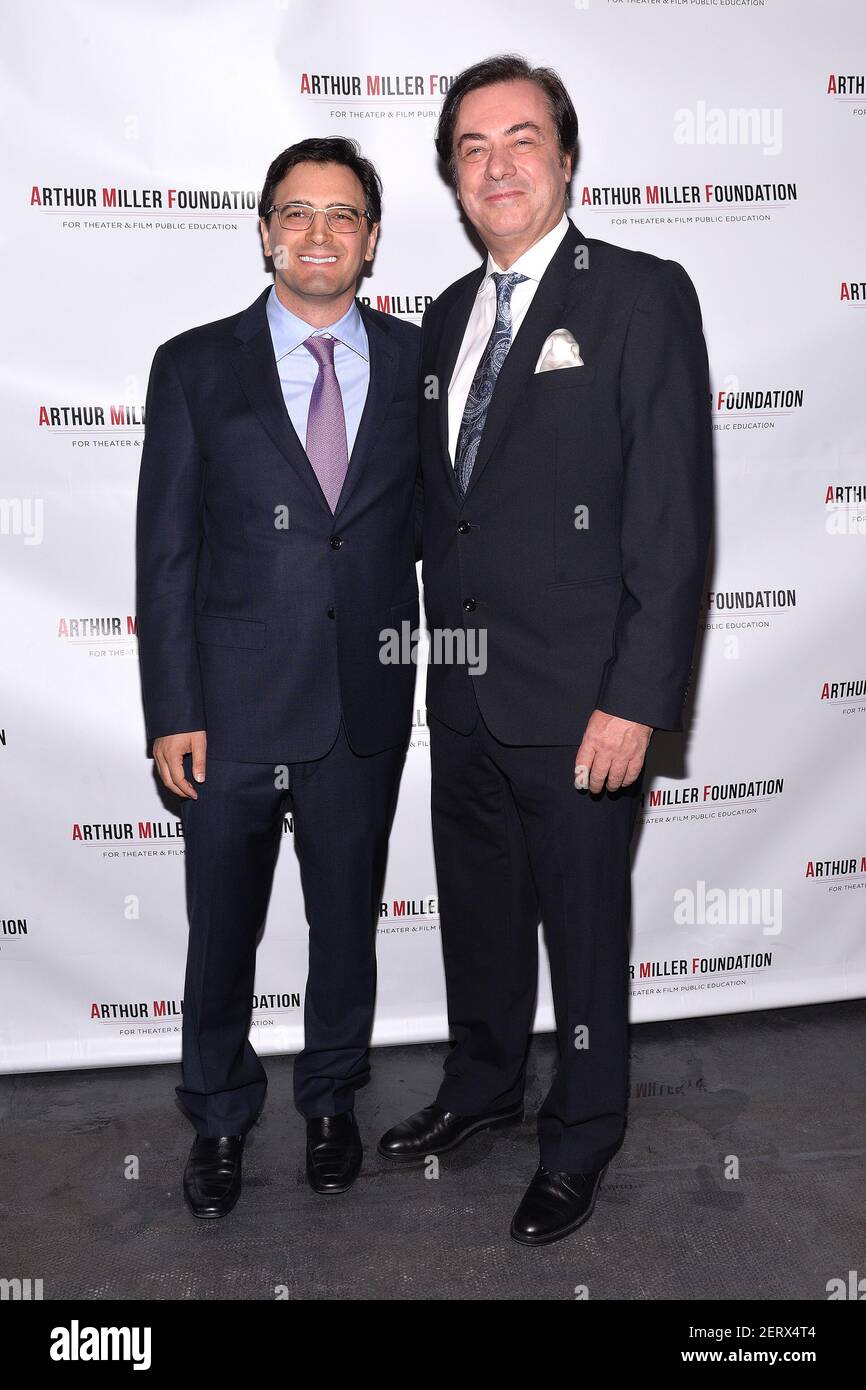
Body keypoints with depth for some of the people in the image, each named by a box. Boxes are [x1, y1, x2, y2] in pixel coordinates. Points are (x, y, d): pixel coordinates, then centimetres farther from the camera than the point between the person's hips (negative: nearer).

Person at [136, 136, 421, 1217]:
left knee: (347, 915, 16)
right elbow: (166, 552, -3)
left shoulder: (416, 362, 4)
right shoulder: (194, 367, -1)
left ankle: (331, 1098, 40)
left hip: (368, 704, 2)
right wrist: (173, 711, -8)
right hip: (235, 705, -1)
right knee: (222, 927, 12)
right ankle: (219, 1118, 35)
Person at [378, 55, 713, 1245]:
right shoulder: (446, 316, 12)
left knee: (585, 927, 10)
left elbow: (674, 517, -14)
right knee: (478, 910, 20)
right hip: (463, 692, 6)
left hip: (577, 701, -6)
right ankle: (483, 1087, 43)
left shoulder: (642, 296, -8)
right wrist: (441, 651, 9)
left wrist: (637, 700, -18)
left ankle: (582, 1140, 31)